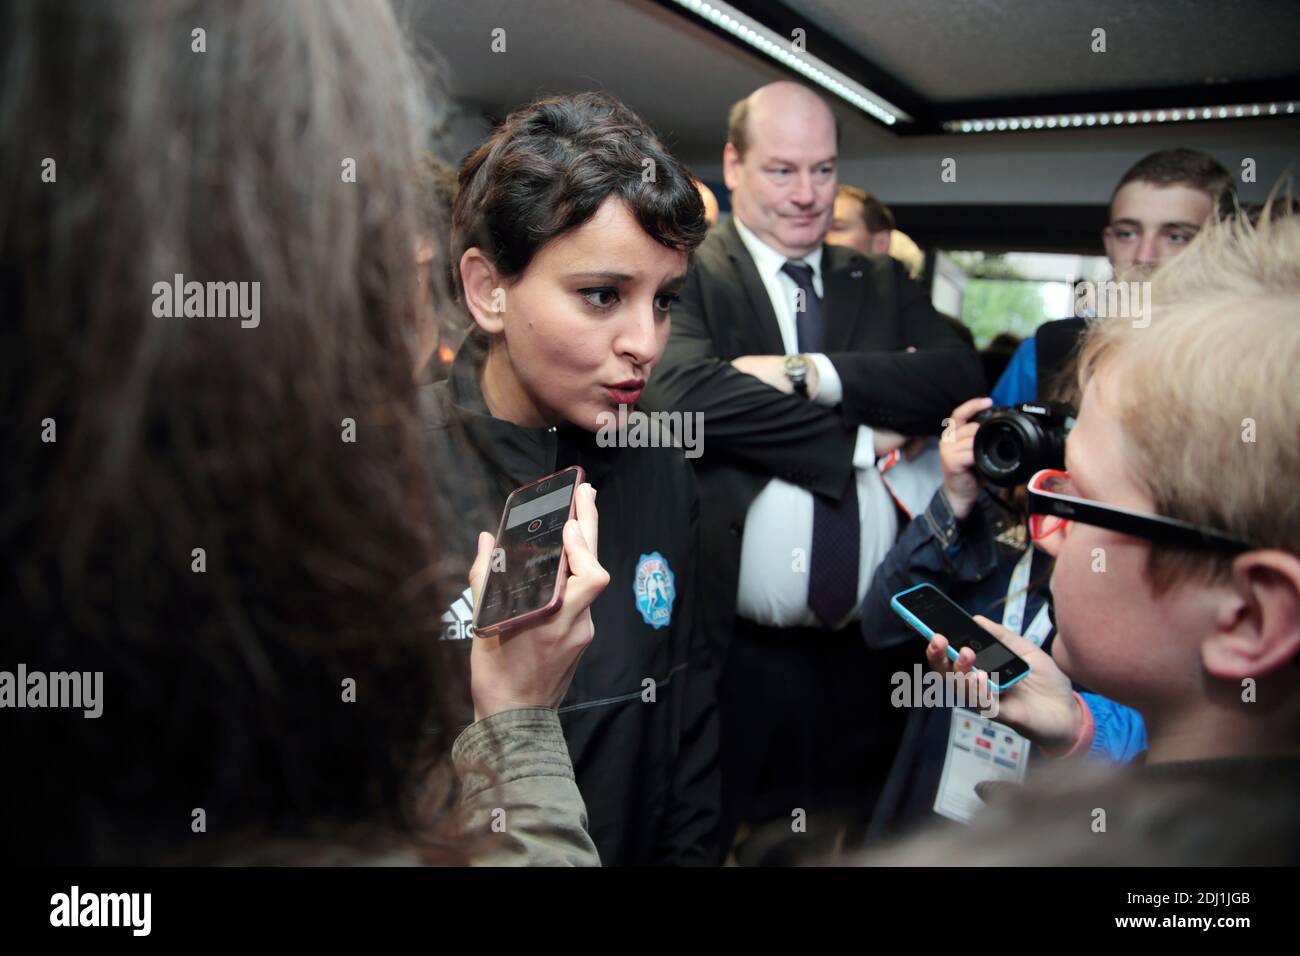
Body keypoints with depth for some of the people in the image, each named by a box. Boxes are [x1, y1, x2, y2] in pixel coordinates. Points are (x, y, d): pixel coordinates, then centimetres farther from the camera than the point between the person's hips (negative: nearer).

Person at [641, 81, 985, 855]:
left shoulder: (885, 285, 12)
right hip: (734, 655, -4)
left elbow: (961, 379, -4)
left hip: (869, 657, 5)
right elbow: (681, 395, -21)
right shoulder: (689, 277, -2)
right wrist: (858, 438, -12)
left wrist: (813, 373, -16)